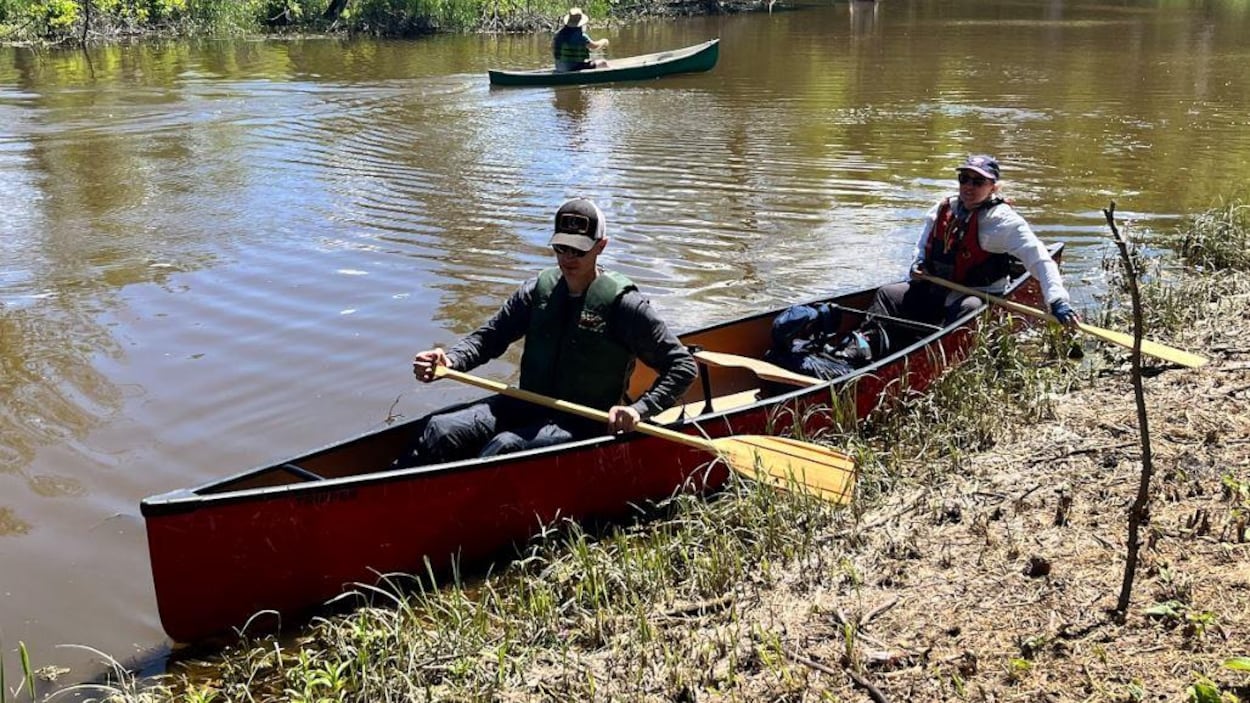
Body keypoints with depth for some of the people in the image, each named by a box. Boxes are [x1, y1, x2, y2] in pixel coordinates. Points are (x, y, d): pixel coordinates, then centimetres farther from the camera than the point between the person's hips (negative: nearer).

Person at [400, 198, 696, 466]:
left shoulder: (622, 303, -10)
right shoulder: (538, 289, 4)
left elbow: (683, 366, -8)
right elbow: (489, 336, 5)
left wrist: (639, 410, -22)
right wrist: (450, 361, -16)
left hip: (583, 425, -5)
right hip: (527, 407, 5)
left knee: (505, 446, -33)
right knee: (441, 430, -17)